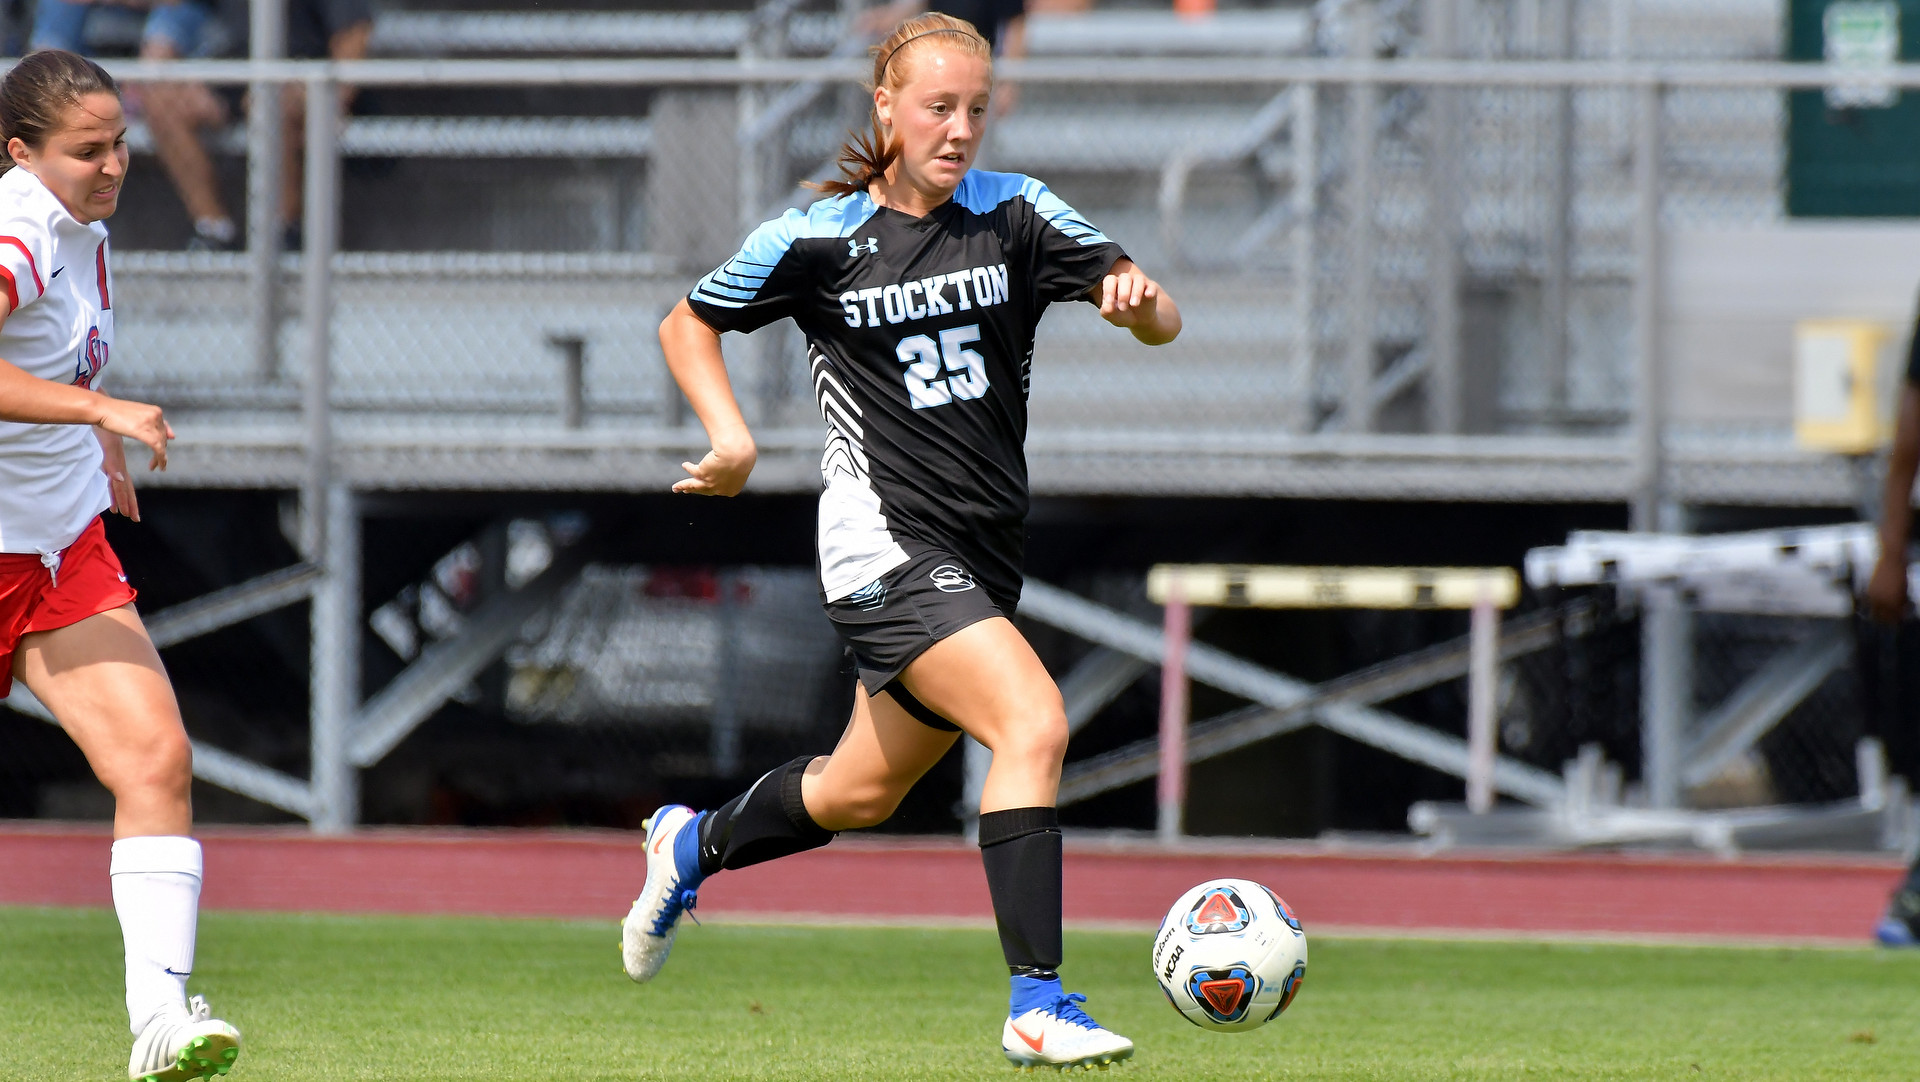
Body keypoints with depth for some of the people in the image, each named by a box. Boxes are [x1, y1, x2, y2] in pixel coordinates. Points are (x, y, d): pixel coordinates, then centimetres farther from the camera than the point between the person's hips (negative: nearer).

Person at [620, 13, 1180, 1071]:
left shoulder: (1014, 213, 2)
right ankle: (1036, 1004, -25)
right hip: (885, 540, -5)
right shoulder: (816, 238, -4)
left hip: (980, 559, 6)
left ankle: (693, 845, 48)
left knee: (861, 794, 19)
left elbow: (1161, 323, -4)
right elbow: (688, 323, 11)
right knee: (1034, 724, -25)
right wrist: (731, 436, -4)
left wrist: (1142, 297, -27)